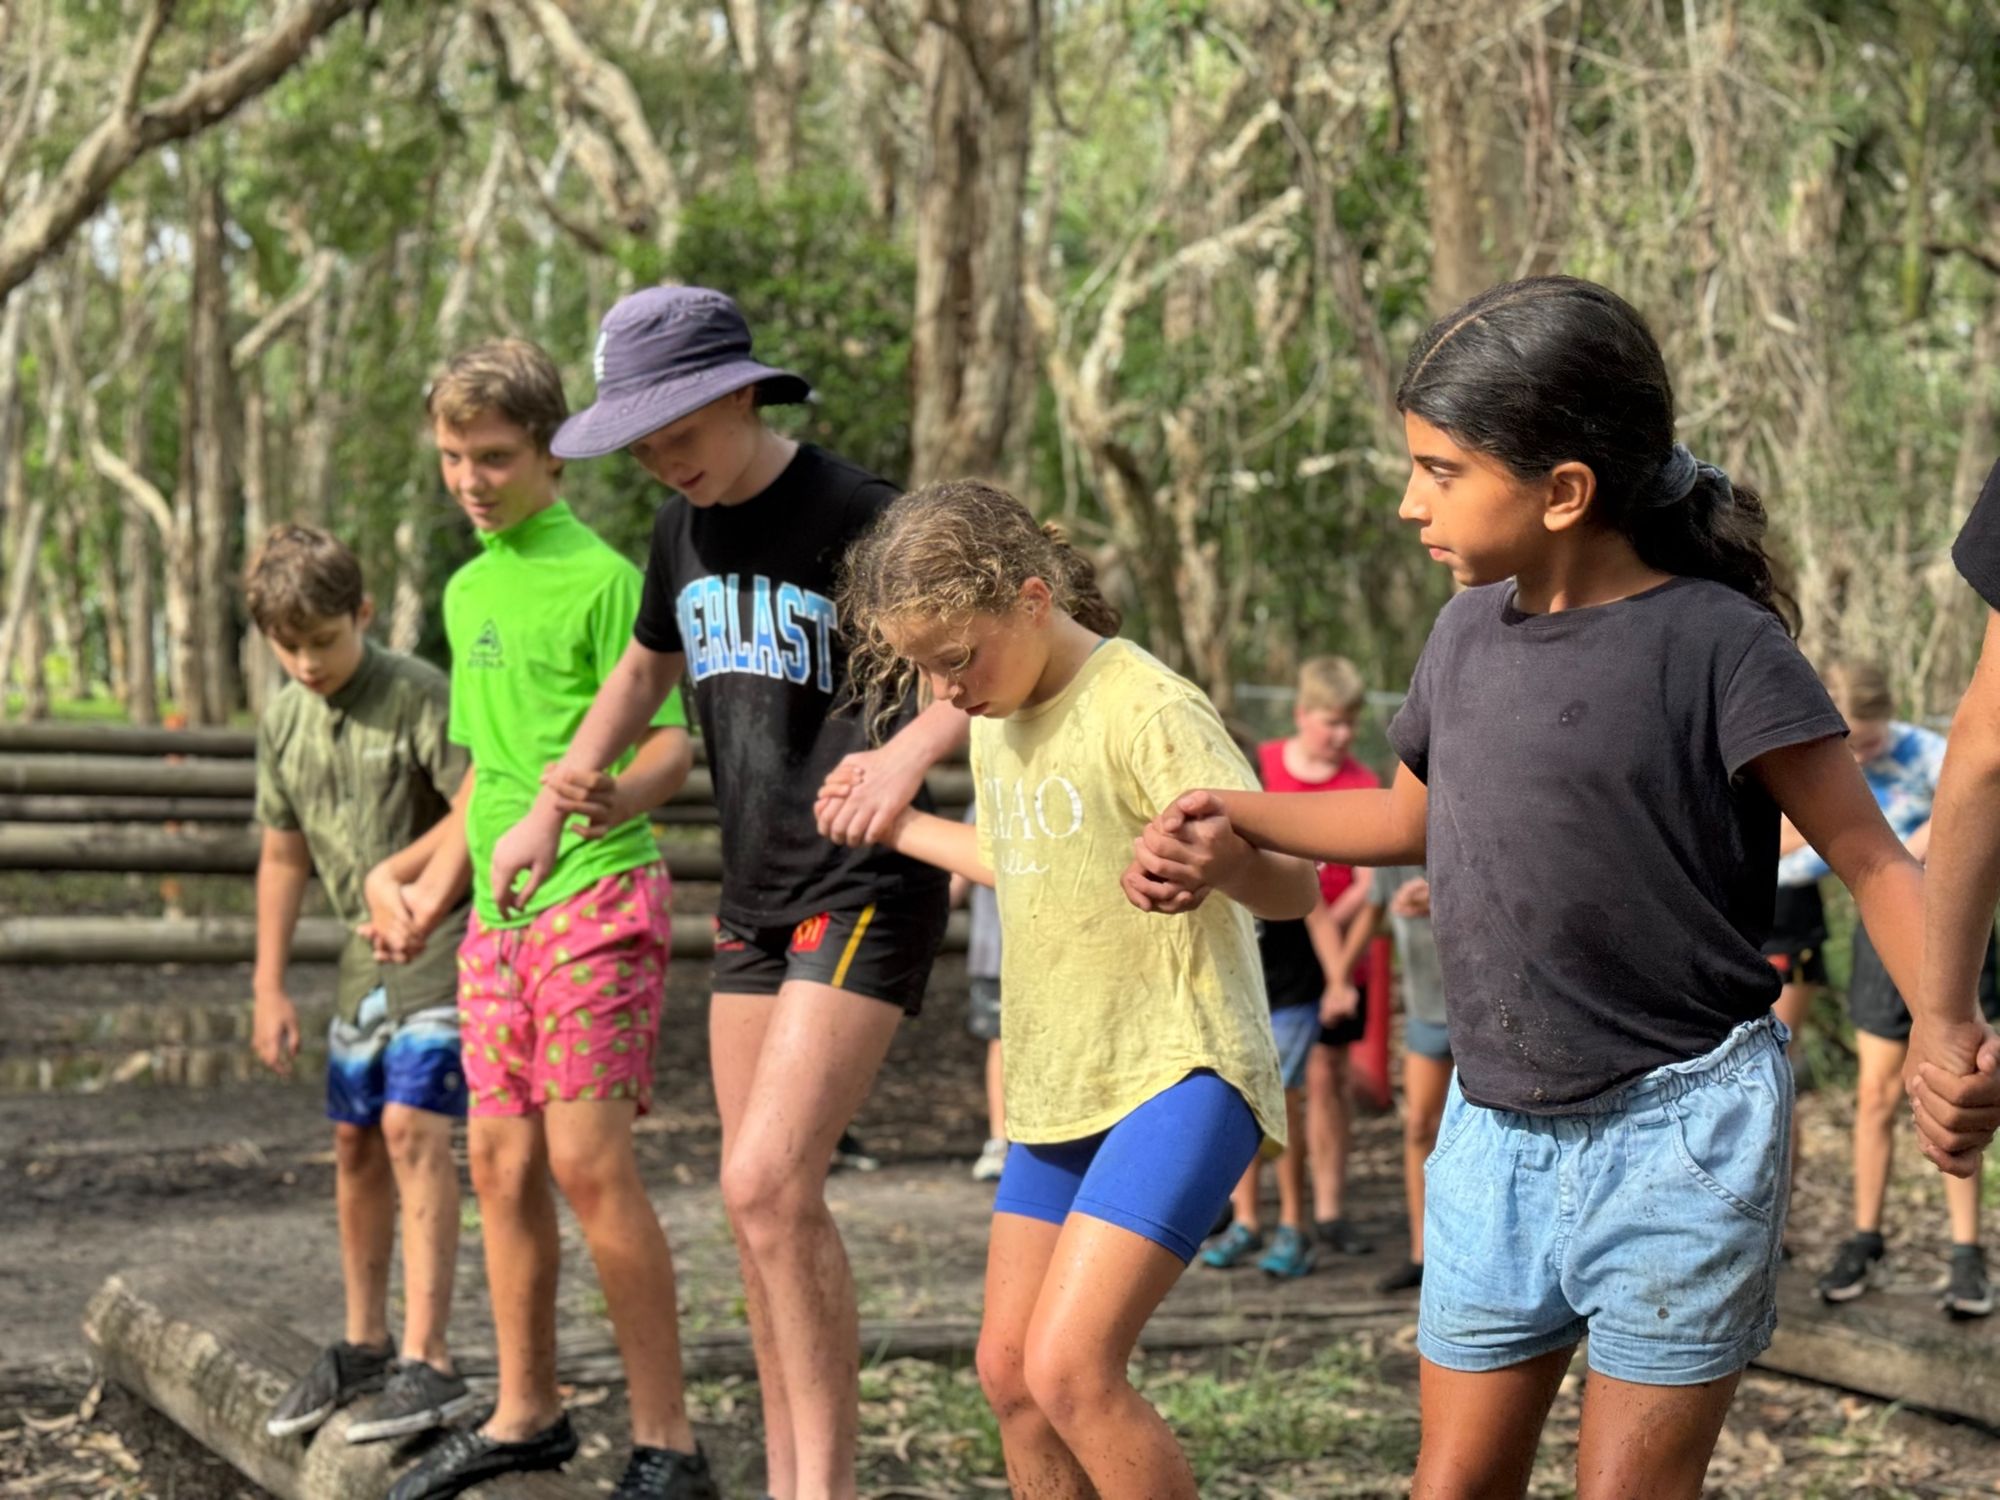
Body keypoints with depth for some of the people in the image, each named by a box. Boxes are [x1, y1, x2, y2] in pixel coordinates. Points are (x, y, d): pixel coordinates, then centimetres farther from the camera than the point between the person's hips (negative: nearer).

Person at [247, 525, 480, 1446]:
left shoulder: (417, 694, -15)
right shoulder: (282, 724, 6)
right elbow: (283, 857, 14)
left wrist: (395, 872, -24)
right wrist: (269, 988, 12)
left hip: (443, 932, -7)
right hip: (365, 950, 7)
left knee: (412, 1126, -16)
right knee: (356, 1142, 11)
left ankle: (427, 1363, -14)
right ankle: (365, 1343, 26)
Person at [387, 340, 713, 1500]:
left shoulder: (601, 576, -9)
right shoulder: (468, 589, 16)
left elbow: (672, 742, -13)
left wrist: (617, 798, -34)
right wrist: (433, 887, 25)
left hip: (597, 895, -8)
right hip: (502, 907, 8)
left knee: (589, 1156, -12)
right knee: (501, 1156, 10)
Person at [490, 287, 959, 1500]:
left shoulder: (855, 513, -14)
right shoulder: (686, 530, 9)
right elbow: (643, 673, 27)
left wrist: (913, 749, -37)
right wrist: (547, 813, 25)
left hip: (868, 893, -8)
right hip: (760, 898, 8)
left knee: (770, 1185, -18)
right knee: (769, 1202, 8)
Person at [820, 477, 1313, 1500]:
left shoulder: (1146, 709, -17)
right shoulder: (995, 723, 8)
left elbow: (1289, 886, -24)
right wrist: (904, 830, 31)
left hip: (1179, 1076, -9)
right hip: (1059, 1087, 9)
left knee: (1069, 1366, -20)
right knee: (1009, 1369, 10)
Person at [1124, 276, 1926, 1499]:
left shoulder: (1717, 640, -14)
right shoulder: (1469, 637, 5)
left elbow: (1872, 858, -13)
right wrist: (1239, 820, 10)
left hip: (1679, 1134, -6)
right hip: (1497, 1133, 6)